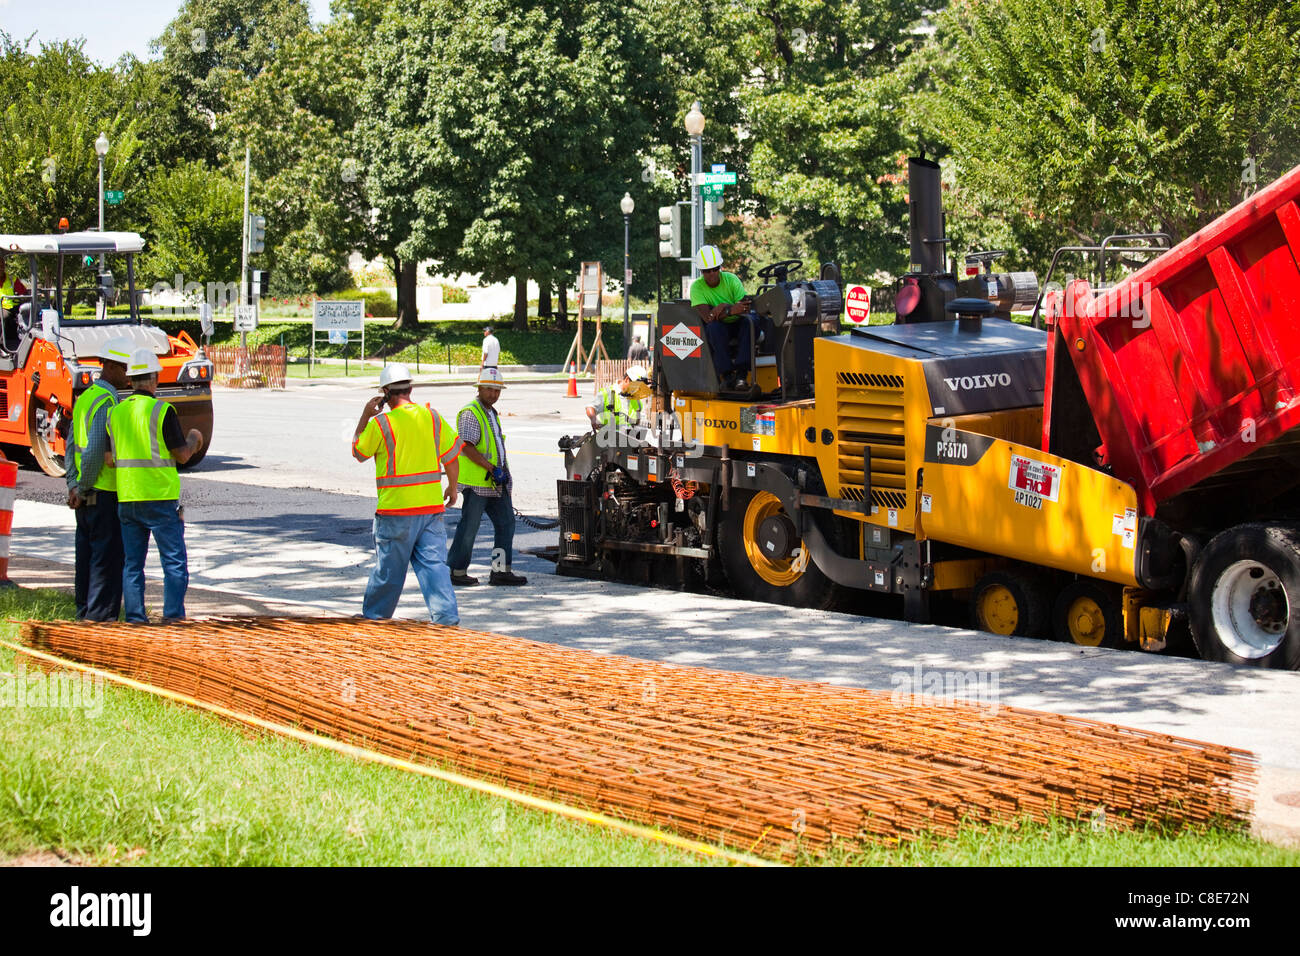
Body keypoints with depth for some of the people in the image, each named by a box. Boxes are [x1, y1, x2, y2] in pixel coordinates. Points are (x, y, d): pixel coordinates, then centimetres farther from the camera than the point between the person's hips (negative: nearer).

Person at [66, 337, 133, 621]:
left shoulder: (84, 398, 14)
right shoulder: (107, 401, -15)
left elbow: (72, 445, 15)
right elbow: (95, 451, -21)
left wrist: (74, 485, 10)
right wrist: (83, 489, -12)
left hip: (85, 494, 9)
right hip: (105, 492, -9)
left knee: (87, 553, 13)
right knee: (106, 555, -5)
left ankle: (85, 612, 19)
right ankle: (101, 614, -3)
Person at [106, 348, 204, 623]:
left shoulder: (115, 412, 6)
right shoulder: (162, 411, -10)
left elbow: (110, 460, 7)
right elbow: (181, 455, -9)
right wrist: (193, 440, 12)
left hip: (126, 497, 5)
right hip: (160, 496, -5)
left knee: (132, 562, 10)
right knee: (174, 560, 2)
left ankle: (135, 614, 8)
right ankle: (173, 614, -2)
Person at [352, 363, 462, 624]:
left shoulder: (381, 423, -10)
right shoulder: (432, 417, 3)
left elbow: (358, 452, 5)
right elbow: (451, 455, 10)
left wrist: (365, 416, 11)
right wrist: (453, 487, 24)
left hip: (396, 508, -3)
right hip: (432, 505, 3)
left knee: (389, 566, 8)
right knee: (434, 562, 3)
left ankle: (374, 615, 24)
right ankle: (445, 615, -8)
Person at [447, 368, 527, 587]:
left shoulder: (492, 413, 19)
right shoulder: (470, 413, -12)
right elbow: (467, 447, -21)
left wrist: (504, 474, 22)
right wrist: (492, 469, -22)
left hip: (496, 484, 9)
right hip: (476, 483, -9)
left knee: (505, 523, 7)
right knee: (469, 527, -4)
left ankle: (501, 571, 10)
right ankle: (457, 571, 4)